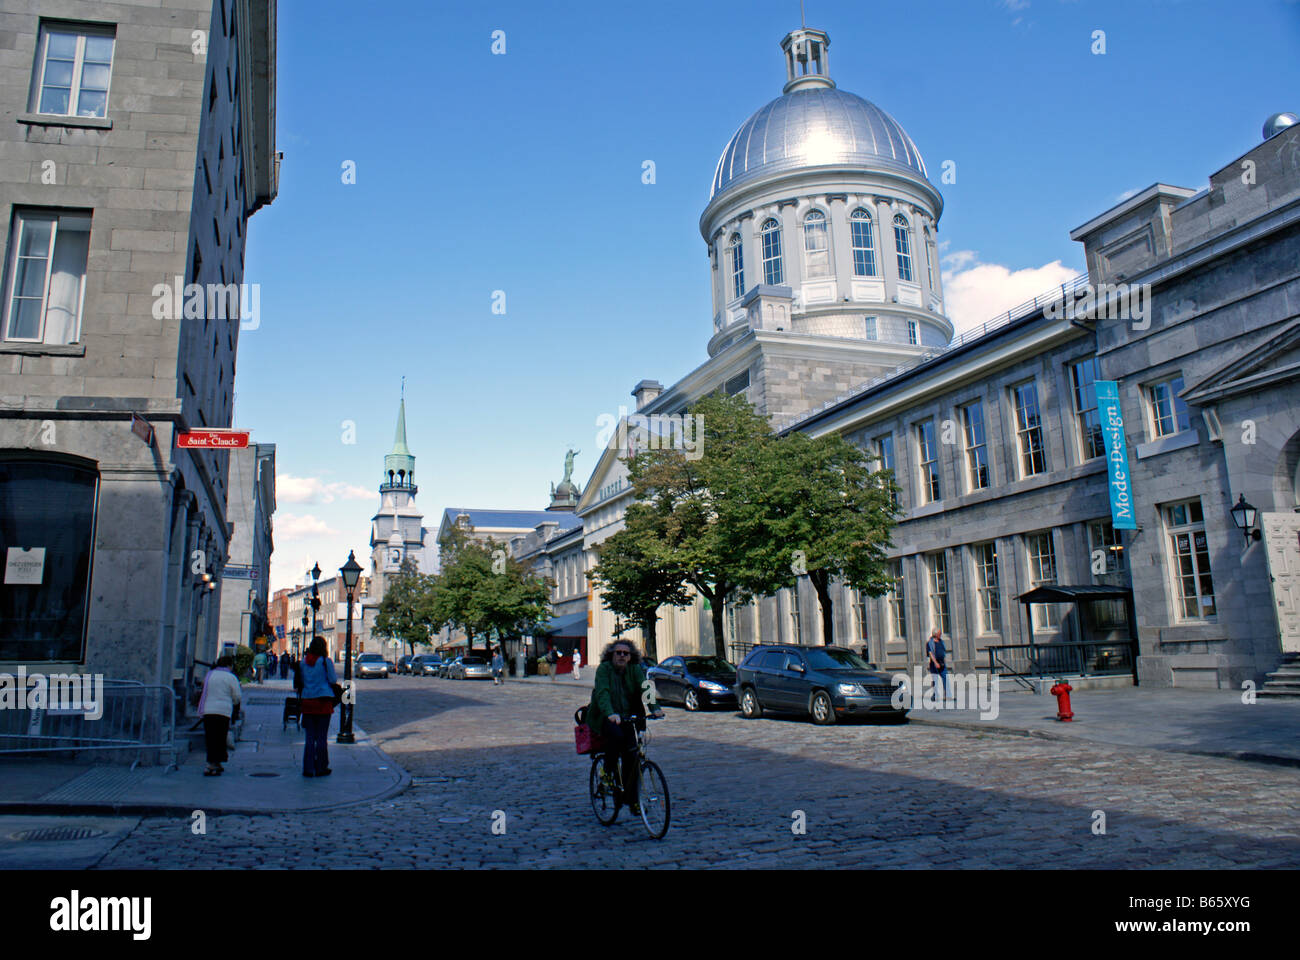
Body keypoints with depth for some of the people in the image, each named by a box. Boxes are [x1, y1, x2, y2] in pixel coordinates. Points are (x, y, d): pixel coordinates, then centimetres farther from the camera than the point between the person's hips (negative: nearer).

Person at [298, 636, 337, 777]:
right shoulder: (326, 661, -7)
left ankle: (308, 768, 8)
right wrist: (335, 676, 13)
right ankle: (321, 768, 9)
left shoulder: (303, 662, 6)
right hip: (323, 701, -4)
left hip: (307, 701, 4)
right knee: (321, 736, 3)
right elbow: (333, 680, -7)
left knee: (310, 736, 8)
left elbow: (301, 681, 13)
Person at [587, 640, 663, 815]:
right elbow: (602, 693, -26)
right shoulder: (604, 668, -12)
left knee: (631, 755, -5)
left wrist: (655, 708, -30)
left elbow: (645, 688, -12)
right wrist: (610, 714, -43)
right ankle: (607, 770, -8)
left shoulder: (635, 669, 0)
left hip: (626, 716, 4)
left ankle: (630, 799, 10)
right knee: (616, 735, -34)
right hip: (604, 717, -4)